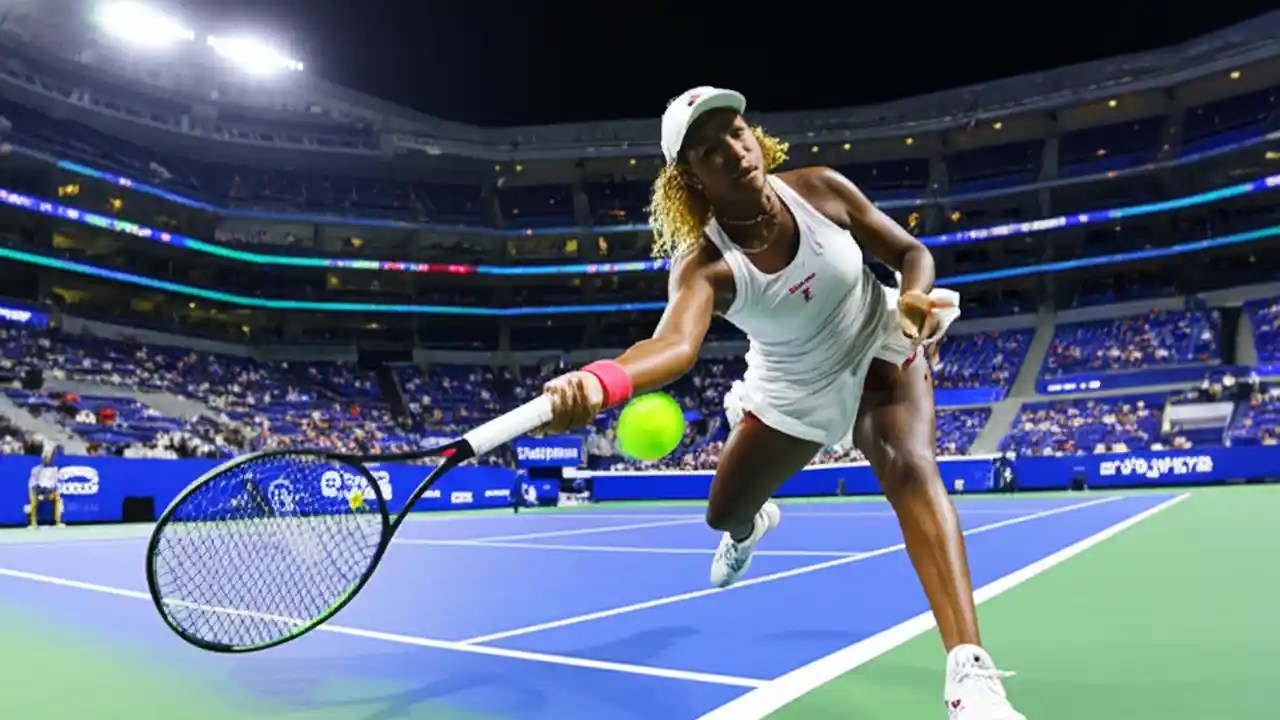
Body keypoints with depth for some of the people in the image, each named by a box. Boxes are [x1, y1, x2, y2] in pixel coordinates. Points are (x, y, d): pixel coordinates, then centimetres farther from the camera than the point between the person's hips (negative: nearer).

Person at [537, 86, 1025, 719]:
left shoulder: (821, 189, -22)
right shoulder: (703, 262, -30)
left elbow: (910, 251, -9)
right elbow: (675, 342, -53)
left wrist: (916, 297, -32)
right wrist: (601, 380, -74)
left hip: (878, 350, 0)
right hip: (792, 393, 1)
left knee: (910, 466, -31)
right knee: (724, 513, 12)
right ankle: (754, 524, 56)